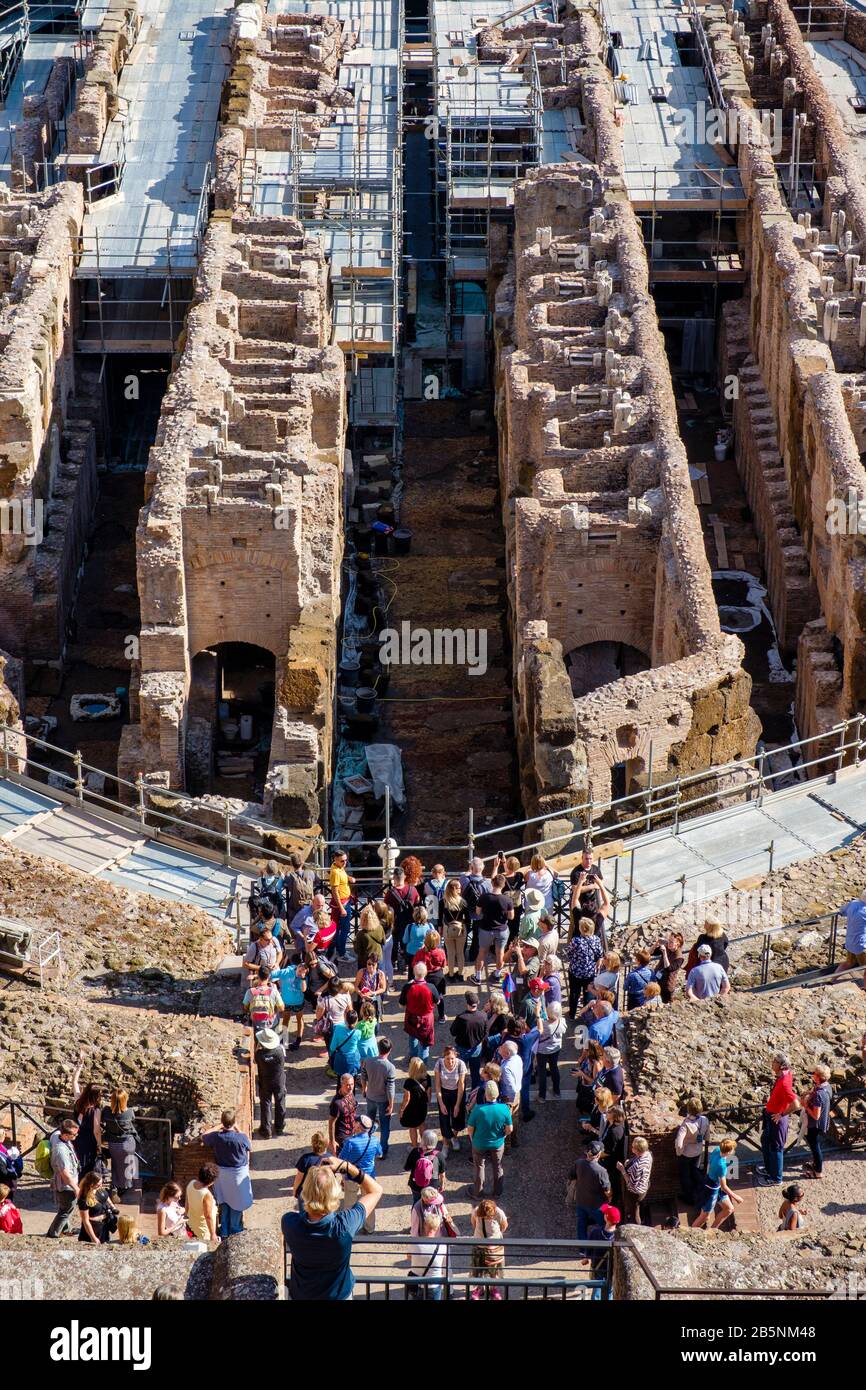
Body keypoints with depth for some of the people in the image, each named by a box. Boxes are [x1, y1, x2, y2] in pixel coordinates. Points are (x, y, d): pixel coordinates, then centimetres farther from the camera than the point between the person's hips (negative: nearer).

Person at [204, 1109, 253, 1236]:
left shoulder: (216, 1137, -19)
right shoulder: (241, 1138, -26)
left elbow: (205, 1137, 4)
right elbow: (249, 1147, -2)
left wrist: (218, 1127, 11)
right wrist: (238, 1129, 2)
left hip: (222, 1172, 2)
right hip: (239, 1172, -2)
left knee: (224, 1201, 18)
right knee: (237, 1201, 16)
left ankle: (224, 1229, 24)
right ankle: (234, 1228, 28)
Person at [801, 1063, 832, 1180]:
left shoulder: (819, 1095, -36)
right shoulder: (827, 1086, -9)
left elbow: (816, 1116, -31)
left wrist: (805, 1105, -19)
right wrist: (810, 1093, -2)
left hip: (816, 1126, -9)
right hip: (824, 1123, 9)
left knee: (815, 1146, 11)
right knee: (818, 1145, 28)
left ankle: (818, 1171, 28)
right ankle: (817, 1164, 48)